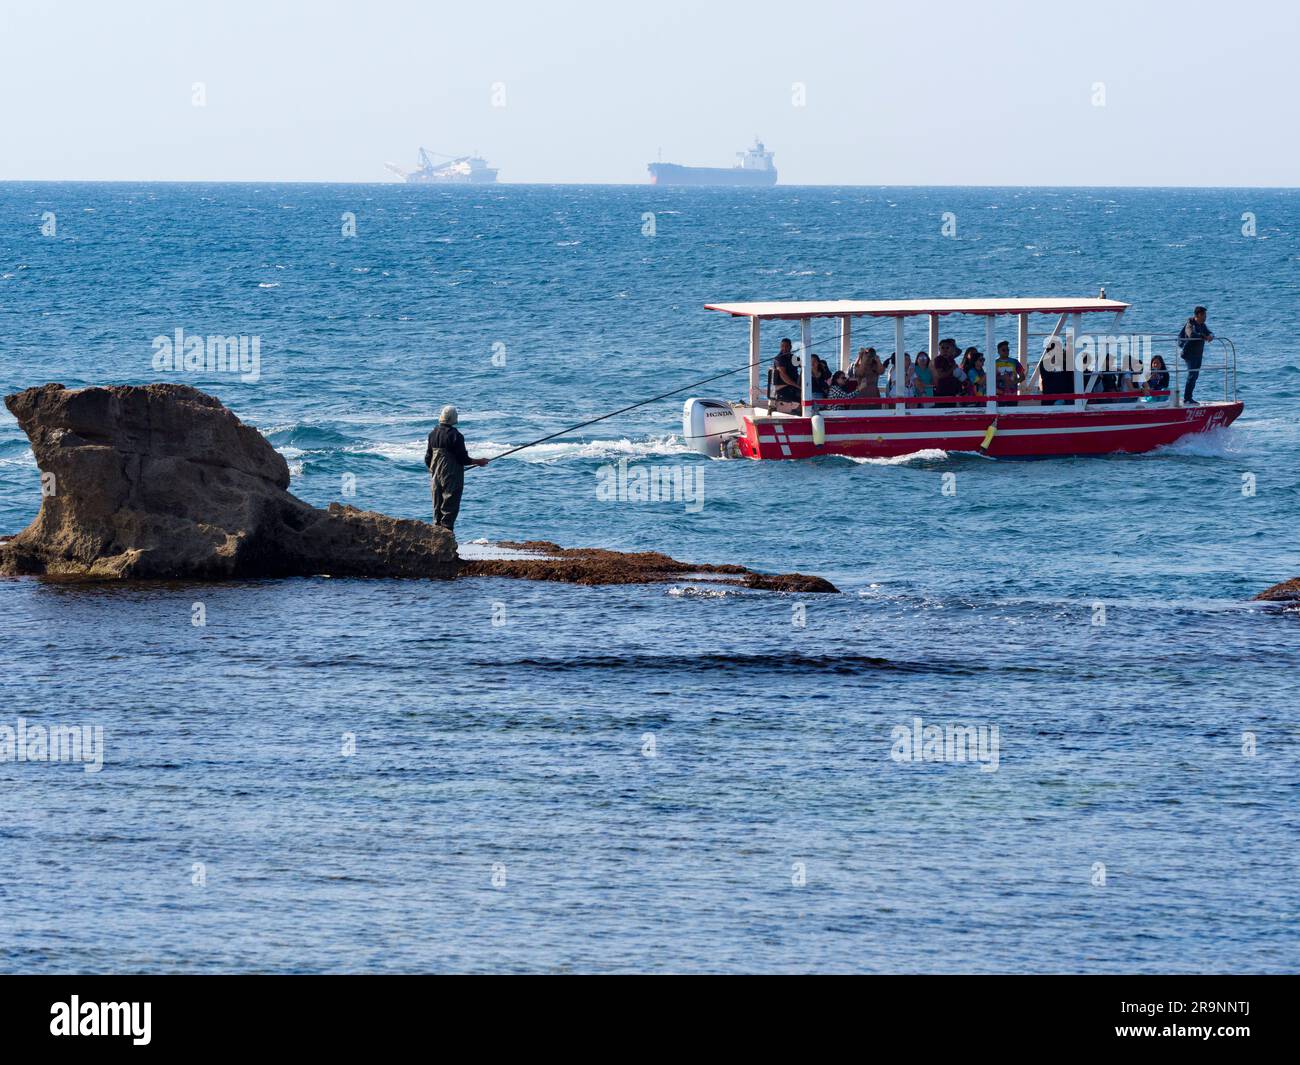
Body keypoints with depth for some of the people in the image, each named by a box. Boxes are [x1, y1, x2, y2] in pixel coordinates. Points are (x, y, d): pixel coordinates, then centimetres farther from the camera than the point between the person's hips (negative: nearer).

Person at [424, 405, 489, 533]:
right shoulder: (455, 436, -15)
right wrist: (478, 462, 1)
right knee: (450, 508, -4)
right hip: (452, 478, -7)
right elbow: (463, 459, -14)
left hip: (436, 476, 7)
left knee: (437, 508, 12)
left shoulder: (433, 434, 6)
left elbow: (427, 459, 12)